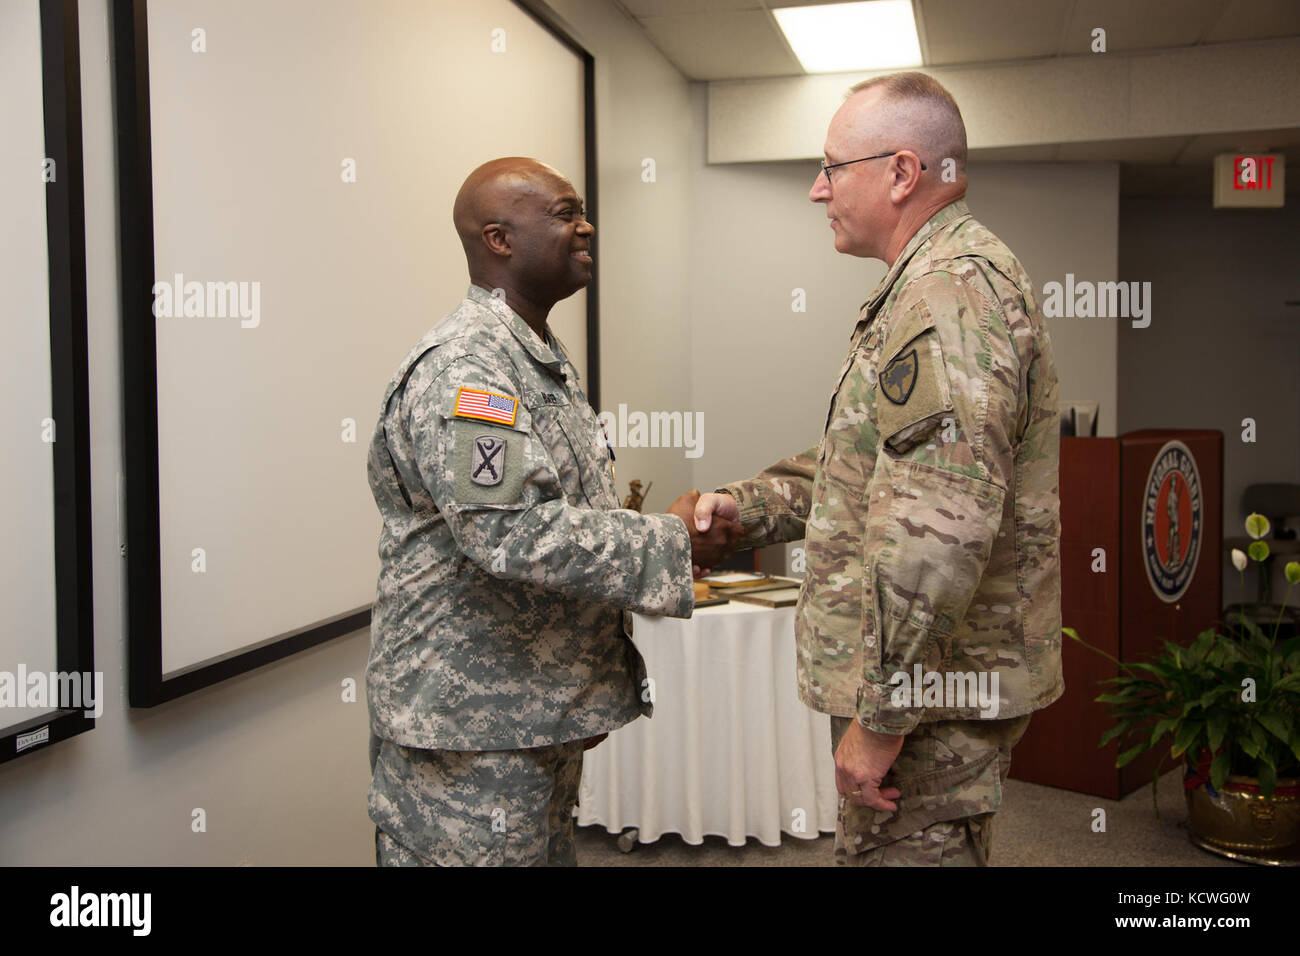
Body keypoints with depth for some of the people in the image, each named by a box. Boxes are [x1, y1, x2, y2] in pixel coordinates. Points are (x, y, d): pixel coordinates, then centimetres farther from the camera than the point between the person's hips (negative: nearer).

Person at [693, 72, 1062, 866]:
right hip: (940, 674, 11)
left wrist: (879, 716, -24)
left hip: (930, 687, -11)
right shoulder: (931, 285, 18)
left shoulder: (953, 290, -19)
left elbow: (939, 534, -28)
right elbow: (875, 465, 26)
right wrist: (752, 505, 13)